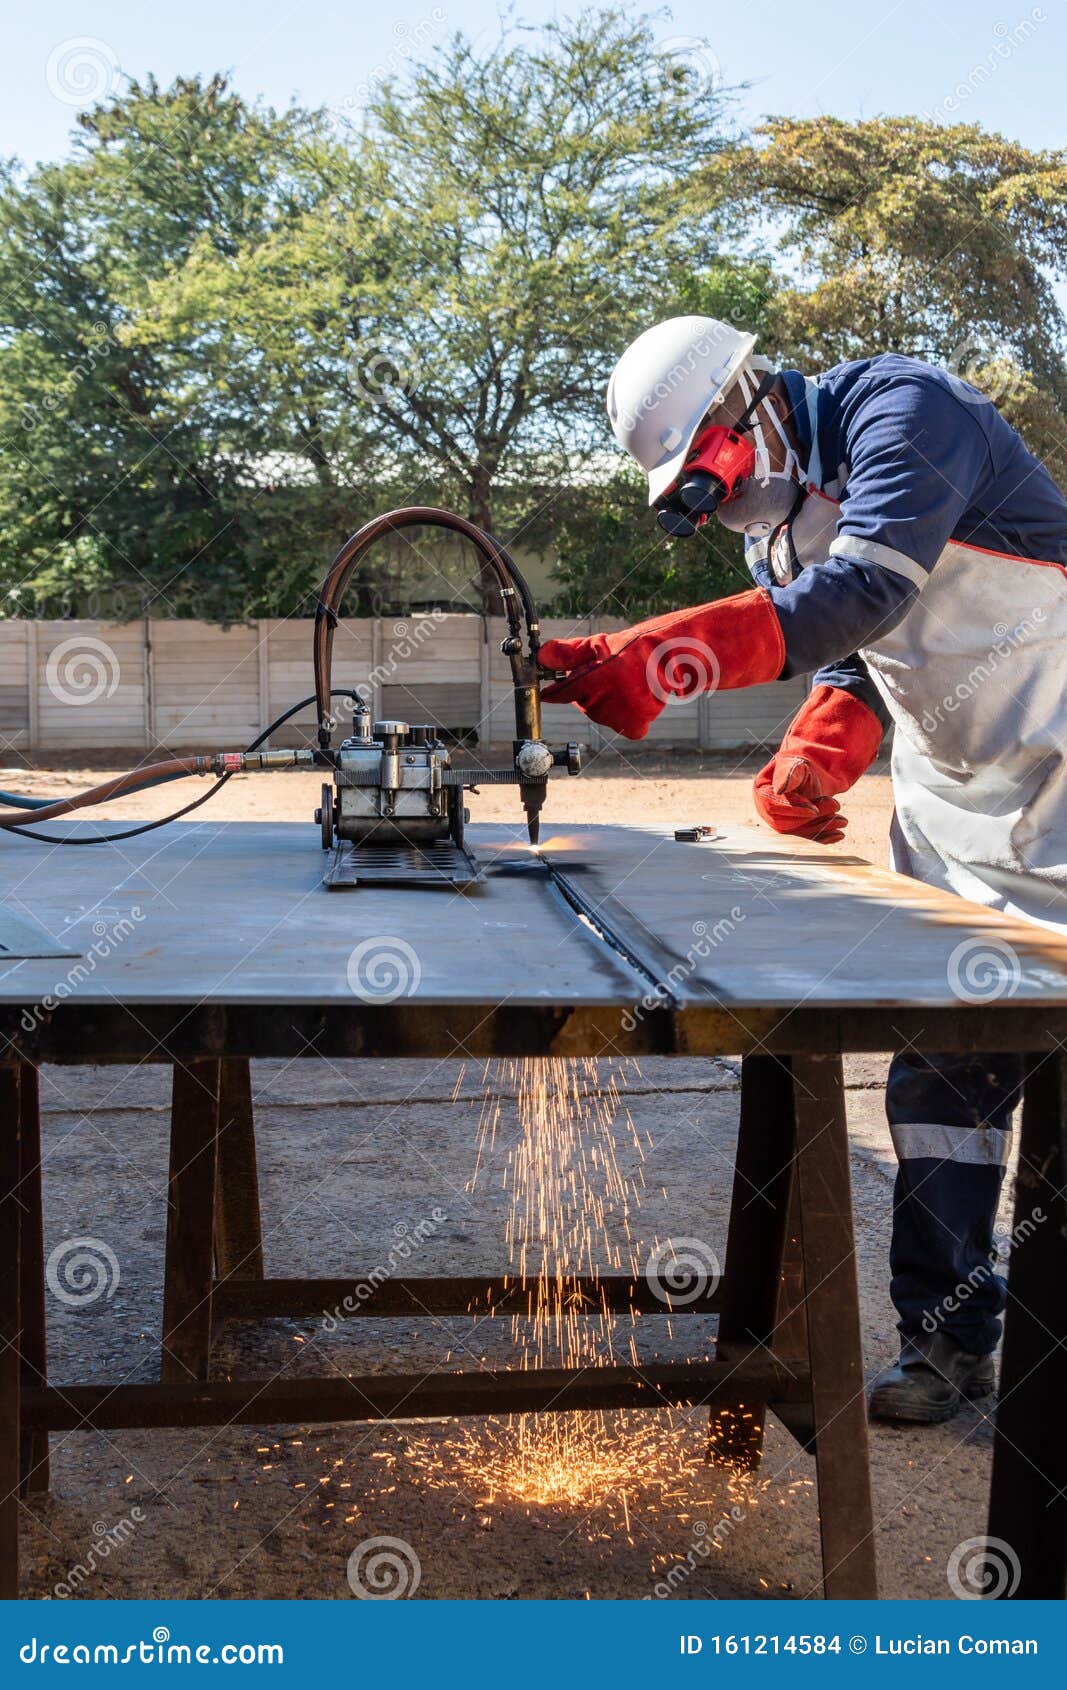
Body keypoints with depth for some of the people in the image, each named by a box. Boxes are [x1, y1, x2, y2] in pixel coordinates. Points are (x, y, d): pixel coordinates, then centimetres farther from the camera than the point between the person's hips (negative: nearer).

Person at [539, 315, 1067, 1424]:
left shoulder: (901, 410, -21)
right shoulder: (773, 520, 7)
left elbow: (861, 593, -36)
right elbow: (854, 660, 7)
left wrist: (659, 659, -44)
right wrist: (816, 752, -16)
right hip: (947, 798, 8)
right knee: (938, 1071, 5)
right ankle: (947, 1334, 14)